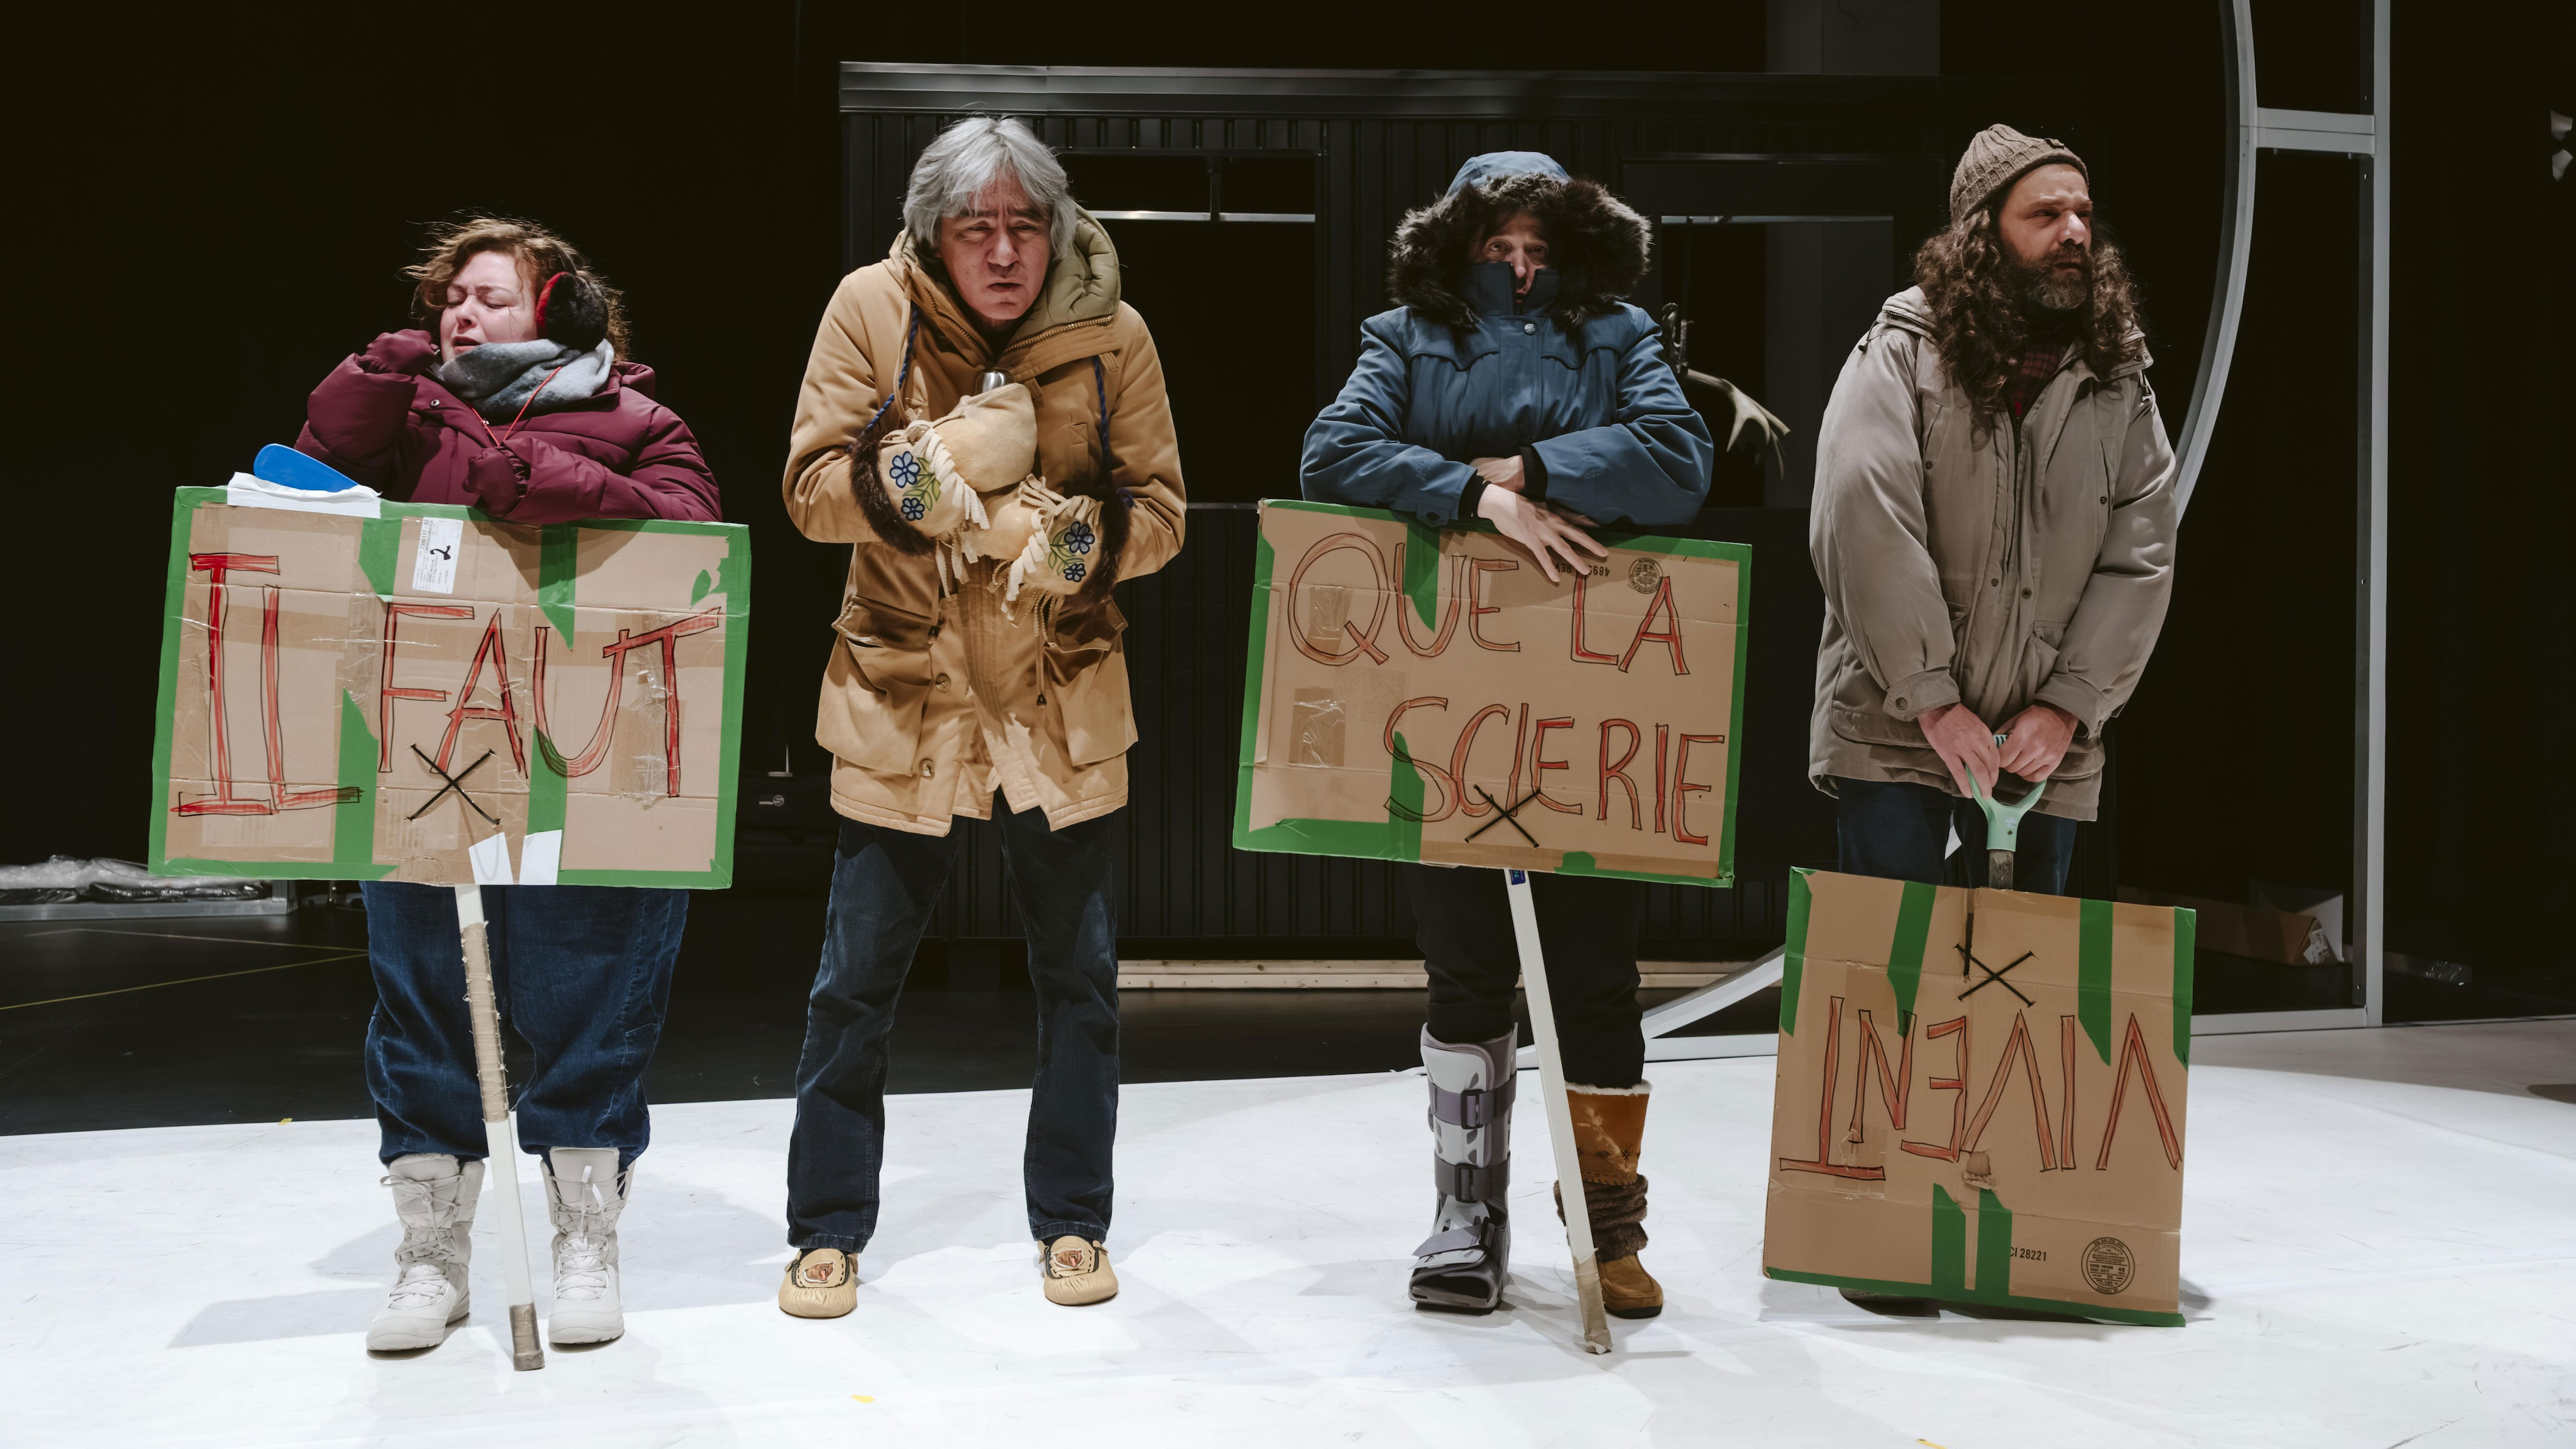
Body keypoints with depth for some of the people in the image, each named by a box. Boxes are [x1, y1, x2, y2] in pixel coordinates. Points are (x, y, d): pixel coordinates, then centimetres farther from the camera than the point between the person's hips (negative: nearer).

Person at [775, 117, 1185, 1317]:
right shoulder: (873, 309, -5)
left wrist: (1081, 537, -21)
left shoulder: (1110, 334, -3)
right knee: (855, 980, 5)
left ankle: (1072, 1221, 26)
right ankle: (827, 1232, 22)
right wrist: (924, 468, -25)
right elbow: (812, 490, -7)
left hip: (1063, 703, 1)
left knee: (1078, 975, 9)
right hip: (903, 699, -1)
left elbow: (1159, 508, -1)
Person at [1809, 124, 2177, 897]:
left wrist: (2069, 706, -7)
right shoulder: (1902, 354, -4)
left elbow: (2141, 560, 4)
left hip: (2045, 748, 4)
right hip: (1893, 732, -3)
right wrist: (1932, 701, -16)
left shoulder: (2120, 383, 8)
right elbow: (1865, 525, -14)